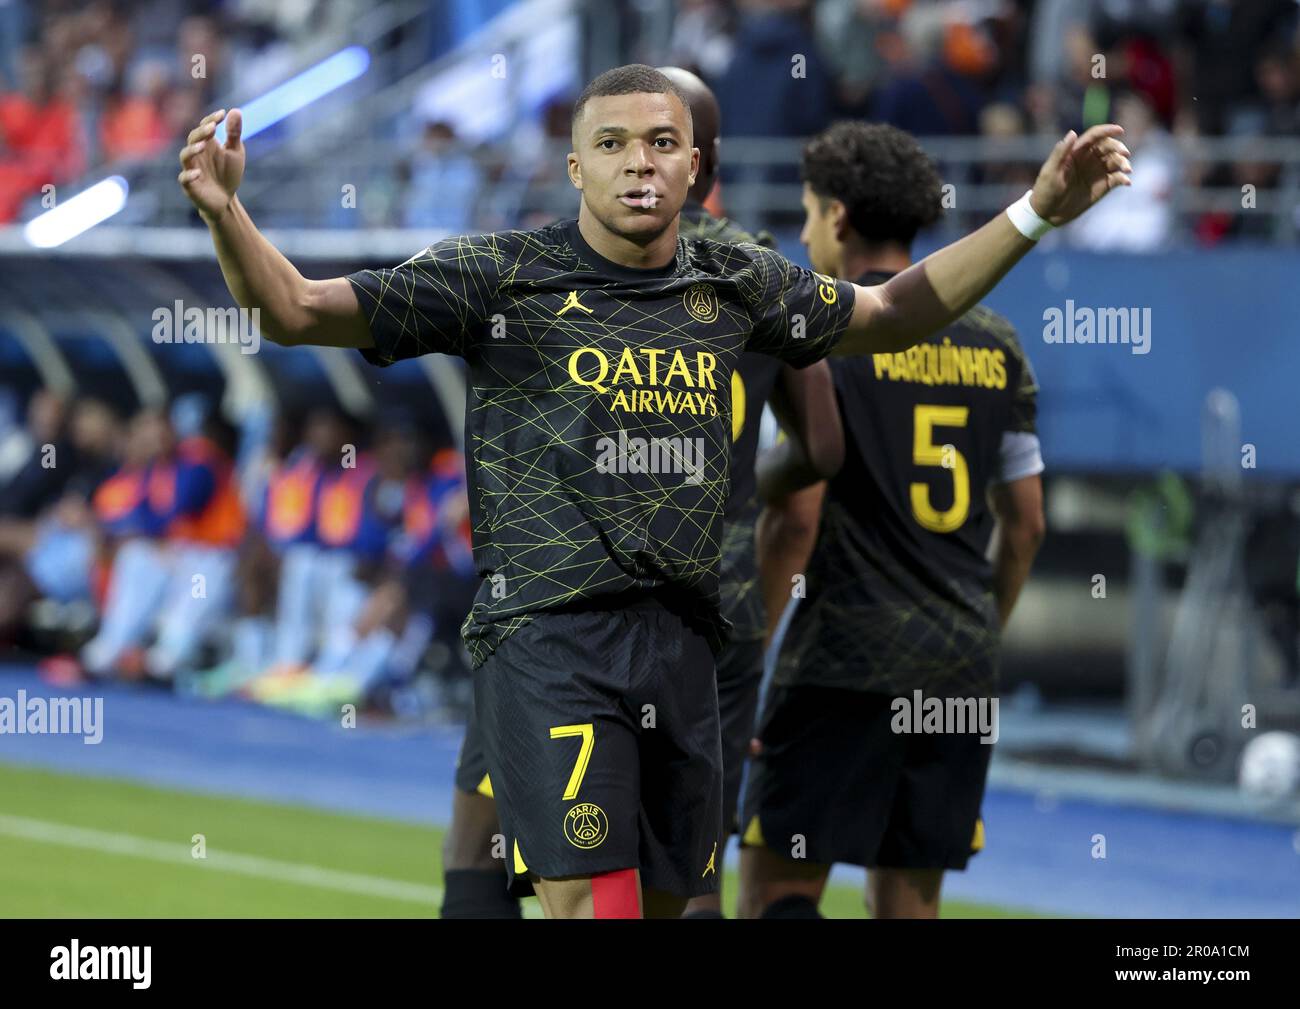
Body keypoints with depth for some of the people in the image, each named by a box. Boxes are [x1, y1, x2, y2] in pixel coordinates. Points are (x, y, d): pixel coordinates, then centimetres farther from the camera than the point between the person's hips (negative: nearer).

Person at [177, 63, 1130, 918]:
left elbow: (892, 314, 27)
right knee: (592, 905, -16)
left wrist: (1038, 211, 21)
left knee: (663, 902, 8)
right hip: (550, 637, -5)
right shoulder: (502, 276, -3)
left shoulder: (737, 284, 10)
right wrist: (224, 211, -22)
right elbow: (297, 309, -4)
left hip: (682, 642, 5)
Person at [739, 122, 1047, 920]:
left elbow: (798, 515, -13)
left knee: (777, 891, -2)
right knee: (909, 903, 10)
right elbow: (1026, 523, 14)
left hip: (845, 665, -6)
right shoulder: (995, 343, 12)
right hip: (963, 671, 6)